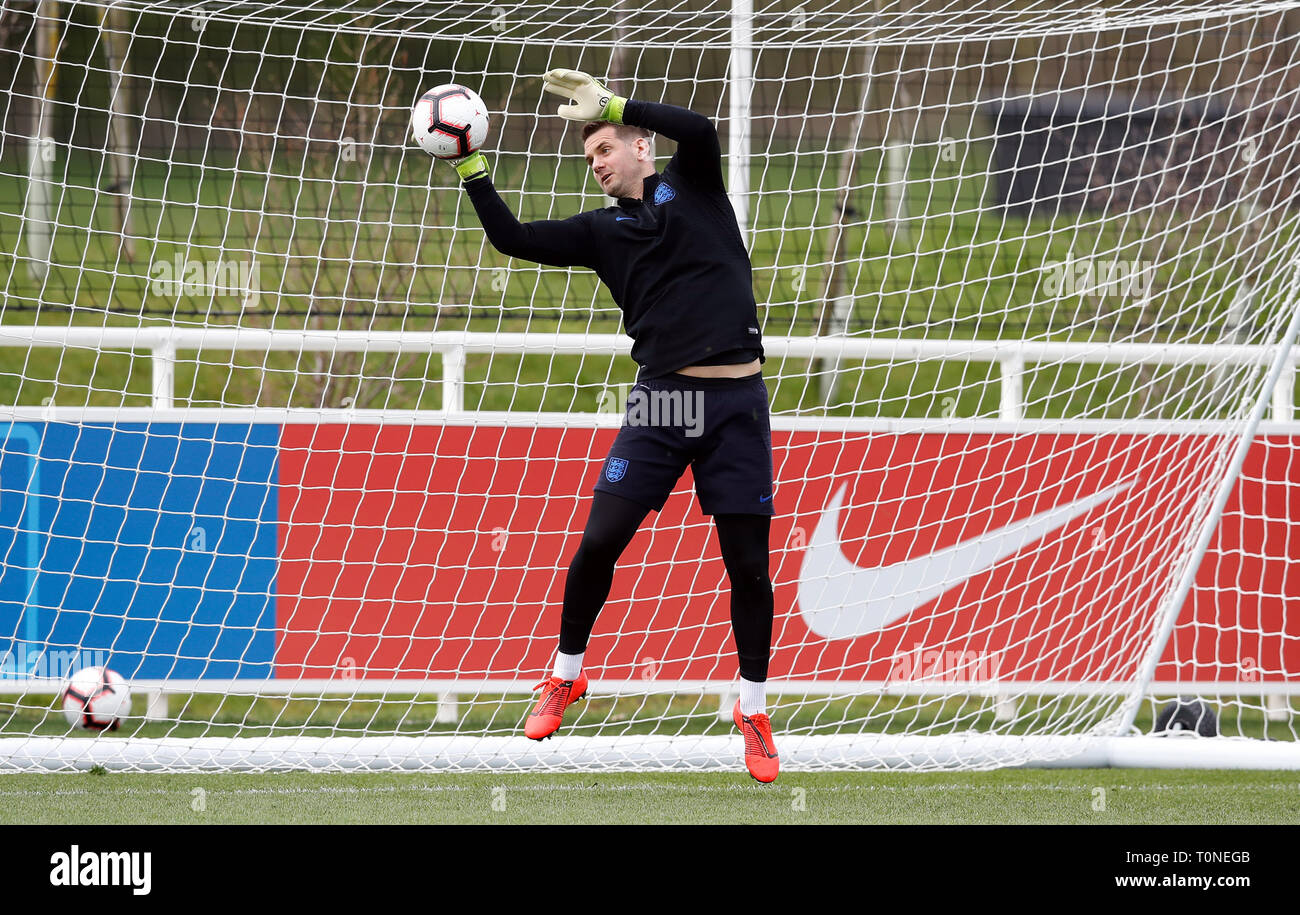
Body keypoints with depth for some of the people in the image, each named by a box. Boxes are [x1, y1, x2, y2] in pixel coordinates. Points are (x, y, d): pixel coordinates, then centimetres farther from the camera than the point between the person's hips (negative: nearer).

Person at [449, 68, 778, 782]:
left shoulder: (691, 184, 7)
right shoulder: (603, 230, 14)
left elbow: (700, 132, -13)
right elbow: (514, 239, 9)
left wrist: (609, 105, -14)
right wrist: (471, 169, 3)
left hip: (737, 403, -2)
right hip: (661, 401, 2)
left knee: (748, 564, 0)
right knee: (598, 542, -5)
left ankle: (753, 711, 14)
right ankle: (566, 677, 16)